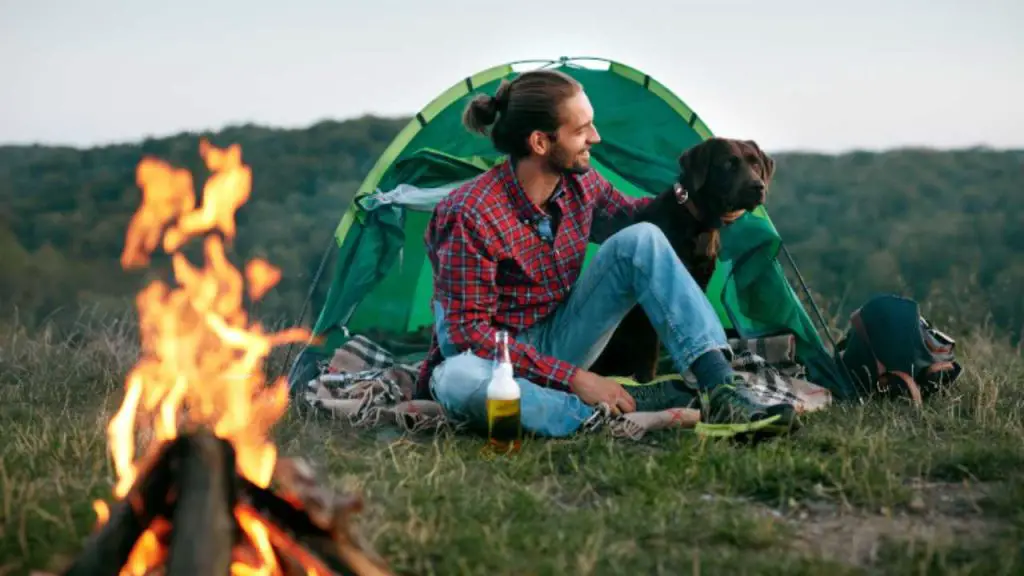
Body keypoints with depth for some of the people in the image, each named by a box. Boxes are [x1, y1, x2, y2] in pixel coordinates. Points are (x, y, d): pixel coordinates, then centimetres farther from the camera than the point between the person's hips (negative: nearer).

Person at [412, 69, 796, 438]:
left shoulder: (580, 185, -4)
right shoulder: (470, 215, -26)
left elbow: (629, 216, 18)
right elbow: (469, 330, -26)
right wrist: (574, 377, -29)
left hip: (555, 346, 6)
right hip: (493, 360, -6)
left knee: (642, 240, -14)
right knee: (459, 380, -44)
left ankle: (719, 390, -27)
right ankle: (626, 407, -38)